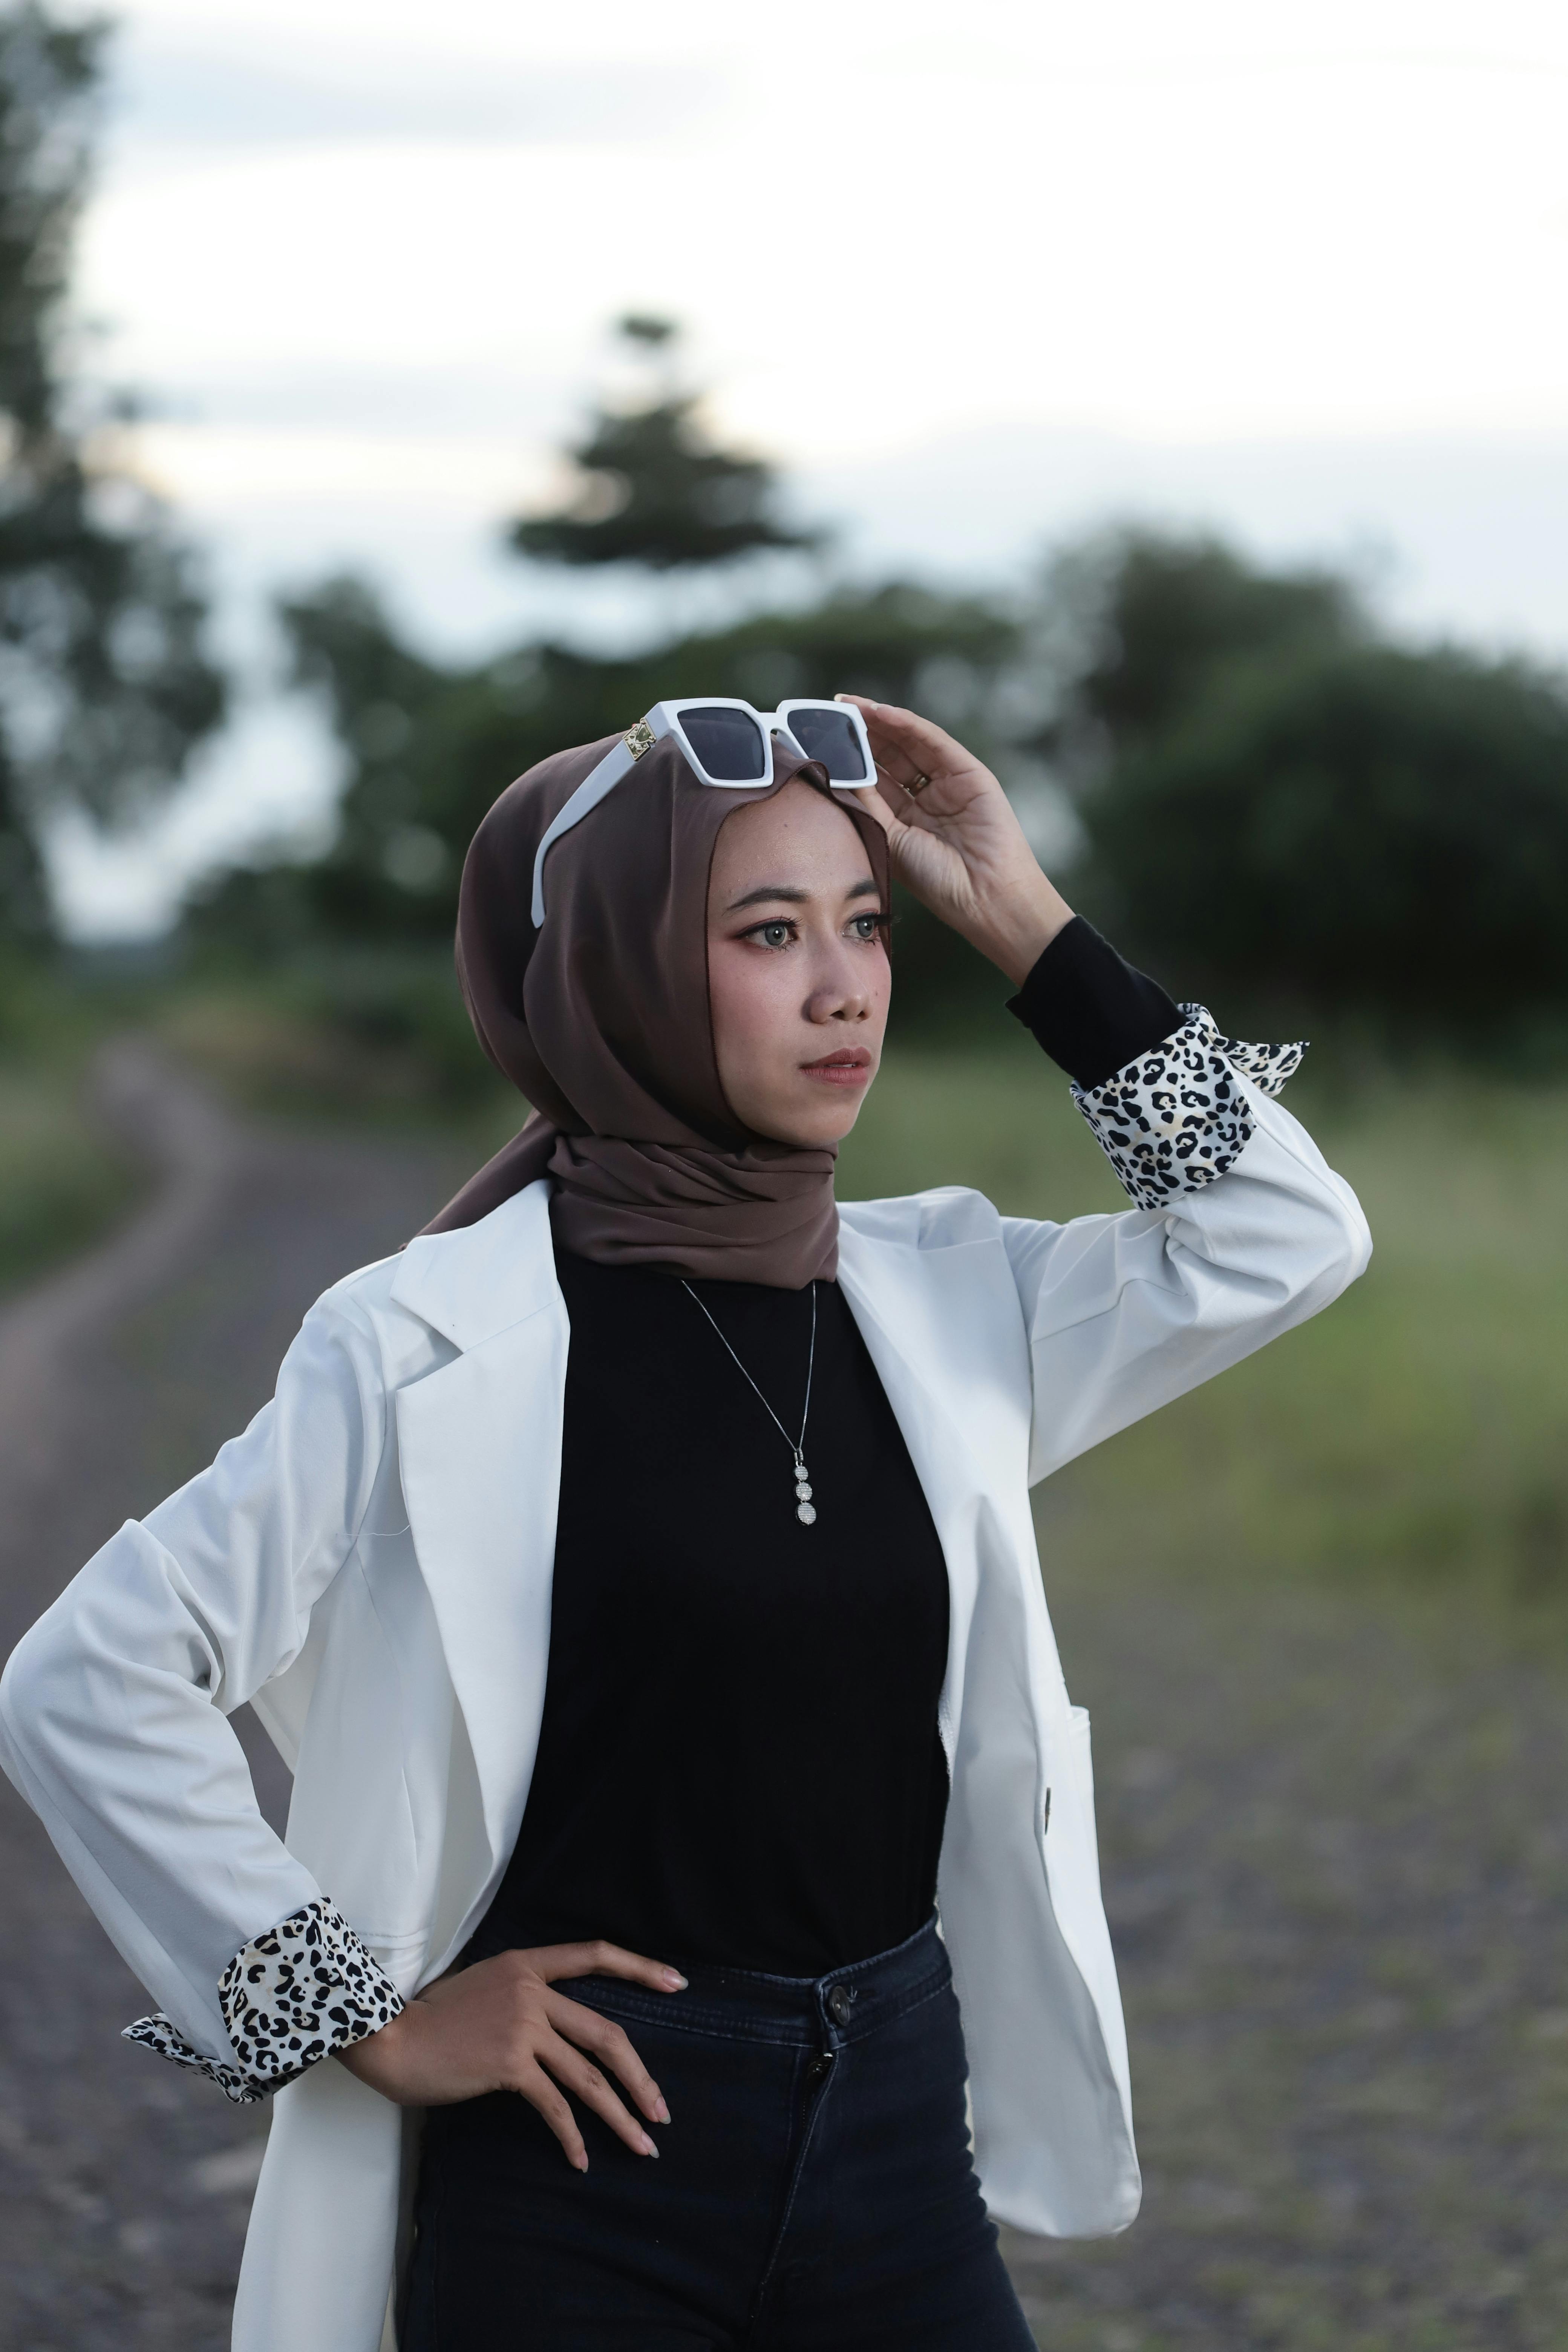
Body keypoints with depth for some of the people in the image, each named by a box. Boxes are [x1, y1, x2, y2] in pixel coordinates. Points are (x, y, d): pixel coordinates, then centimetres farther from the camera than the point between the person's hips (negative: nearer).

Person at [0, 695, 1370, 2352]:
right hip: (587, 2161, -5)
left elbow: (1282, 1239, 3)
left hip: (900, 2133, 5)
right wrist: (371, 2021, -10)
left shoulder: (936, 1304, 4)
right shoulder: (441, 1345, -13)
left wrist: (1025, 930, -3)